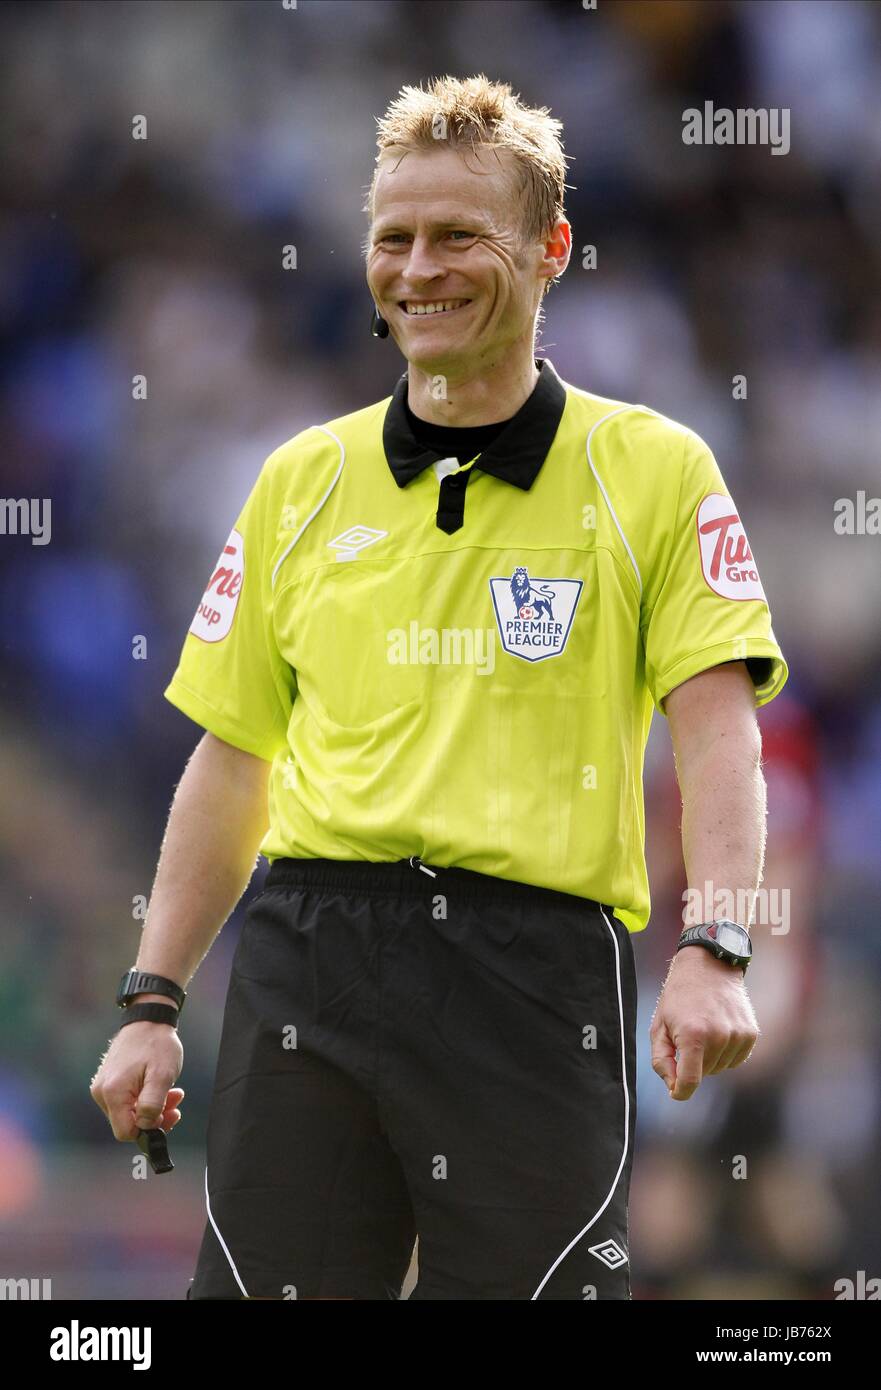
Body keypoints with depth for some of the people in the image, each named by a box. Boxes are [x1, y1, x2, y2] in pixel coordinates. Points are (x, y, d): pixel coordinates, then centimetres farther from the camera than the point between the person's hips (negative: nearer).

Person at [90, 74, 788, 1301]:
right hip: (310, 954, 3)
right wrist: (153, 1002, 11)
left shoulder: (654, 471, 5)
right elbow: (232, 761, 17)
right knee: (262, 1287, -3)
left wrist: (715, 951, -20)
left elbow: (717, 726, -4)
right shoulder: (301, 483, 14)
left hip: (539, 964, -2)